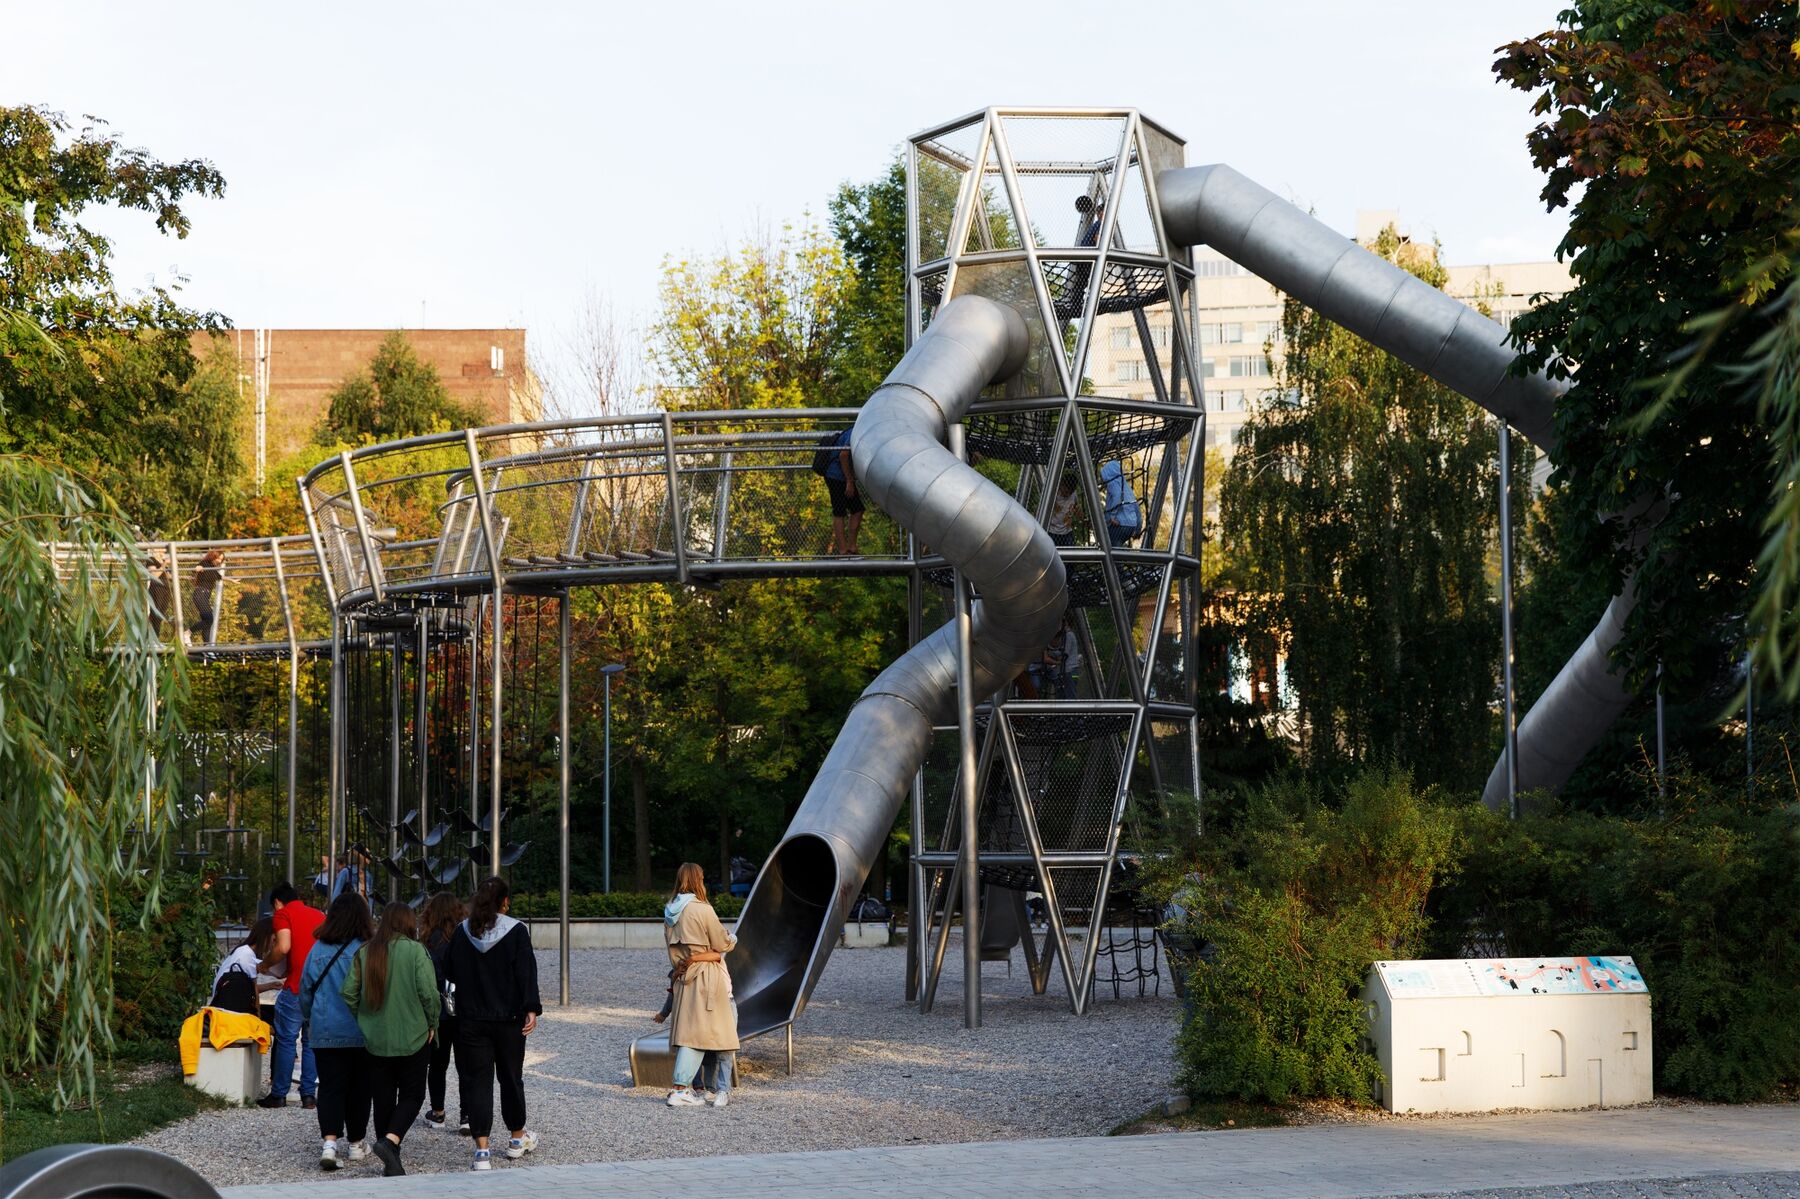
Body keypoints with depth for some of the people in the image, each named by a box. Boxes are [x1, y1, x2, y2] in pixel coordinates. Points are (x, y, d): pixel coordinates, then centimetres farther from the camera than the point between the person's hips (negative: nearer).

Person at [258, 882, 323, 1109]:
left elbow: (283, 947, -14)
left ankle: (279, 1094, 5)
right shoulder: (319, 914, 18)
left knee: (286, 1039, 2)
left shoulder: (283, 914, 1)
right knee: (312, 1041, 10)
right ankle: (308, 1094, 8)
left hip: (296, 986, -5)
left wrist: (264, 965, 3)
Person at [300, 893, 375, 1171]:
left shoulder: (318, 949, -1)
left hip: (325, 1032, 2)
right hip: (361, 1033, -2)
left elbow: (305, 990, 9)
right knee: (359, 1088, 12)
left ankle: (330, 1141, -16)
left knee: (330, 1087, 2)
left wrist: (309, 1020, 25)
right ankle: (356, 1143, 21)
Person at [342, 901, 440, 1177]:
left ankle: (391, 1162, 13)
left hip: (375, 1039, 4)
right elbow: (428, 992, -15)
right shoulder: (416, 951, -10)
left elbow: (349, 993, -1)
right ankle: (390, 1140, -16)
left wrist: (363, 1021, 12)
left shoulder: (364, 953, 1)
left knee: (383, 1098, 10)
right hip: (413, 1038, -4)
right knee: (411, 1094, 7)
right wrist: (432, 1024, -1)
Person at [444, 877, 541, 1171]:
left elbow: (449, 972, 10)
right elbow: (526, 973, -12)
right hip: (508, 1019, -1)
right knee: (511, 1077, 15)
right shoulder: (516, 931, -7)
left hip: (470, 1021, 1)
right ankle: (517, 1138, 32)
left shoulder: (462, 932, 1)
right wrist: (532, 1009, -14)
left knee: (477, 1080, 1)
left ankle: (482, 1150, -10)